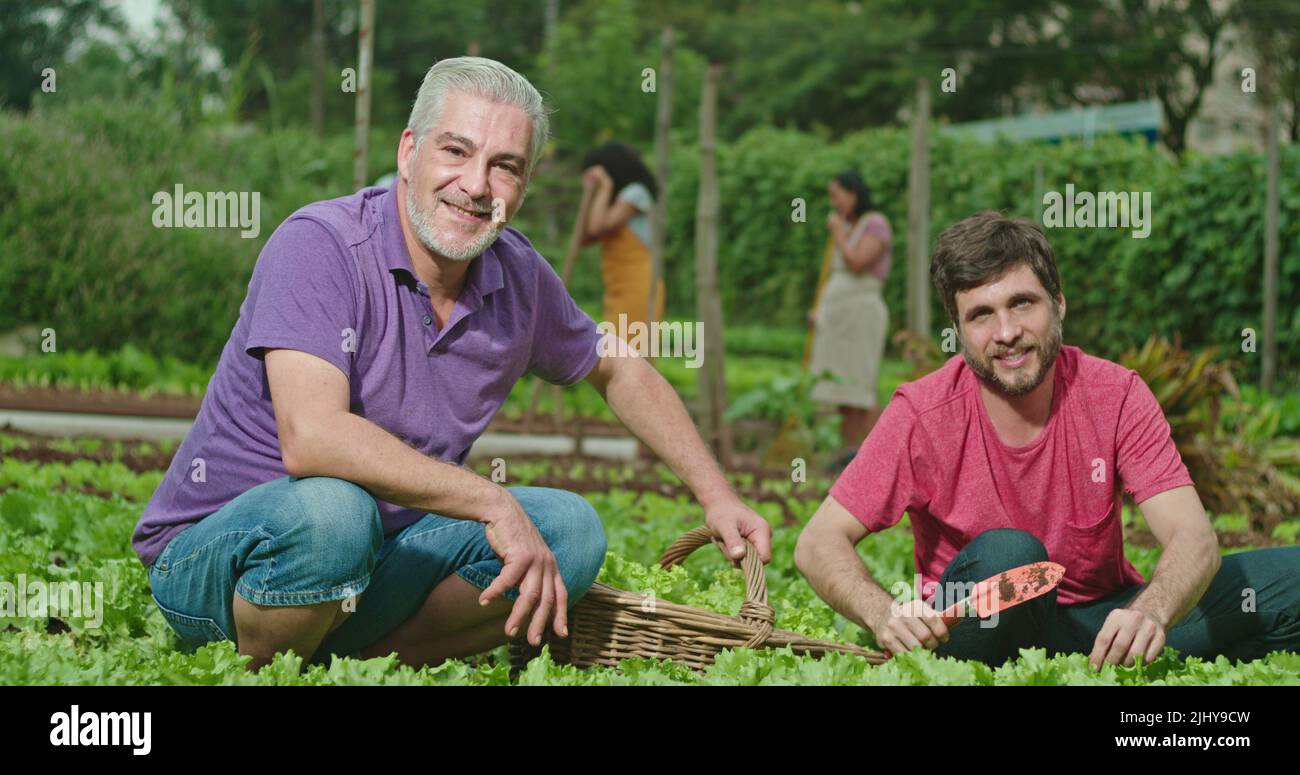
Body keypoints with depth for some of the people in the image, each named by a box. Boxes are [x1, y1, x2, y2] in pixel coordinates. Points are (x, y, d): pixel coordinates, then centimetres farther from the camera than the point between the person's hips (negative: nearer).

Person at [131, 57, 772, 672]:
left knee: (570, 529, -8)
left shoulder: (519, 277, 1)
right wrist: (492, 502, -33)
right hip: (210, 553, -6)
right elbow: (311, 438, -34)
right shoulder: (319, 245, -20)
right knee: (331, 507, -37)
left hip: (368, 566, 6)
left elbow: (618, 371, 22)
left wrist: (715, 495, 16)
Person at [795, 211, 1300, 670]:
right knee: (1005, 555, -36)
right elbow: (819, 543, -14)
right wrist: (884, 614, -36)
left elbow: (1194, 538, -19)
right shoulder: (922, 414, -14)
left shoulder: (1116, 396, -10)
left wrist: (1148, 613, -43)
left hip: (1105, 620, 3)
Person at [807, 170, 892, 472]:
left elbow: (856, 265, -19)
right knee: (843, 390, 7)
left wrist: (837, 233, -6)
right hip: (837, 317, 9)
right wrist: (818, 308, 8)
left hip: (862, 312, -9)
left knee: (860, 388, -12)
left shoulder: (876, 224, -7)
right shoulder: (848, 228, 18)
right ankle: (846, 454, 8)